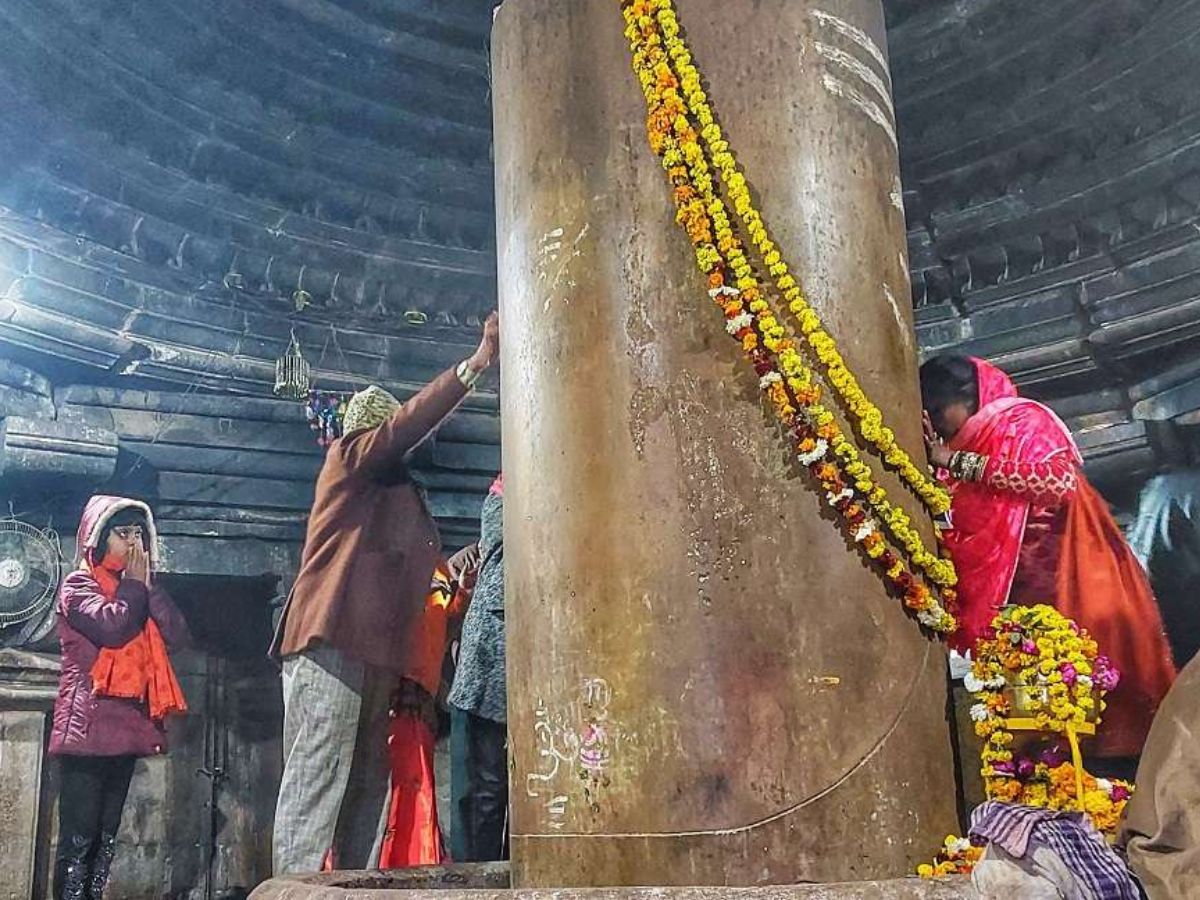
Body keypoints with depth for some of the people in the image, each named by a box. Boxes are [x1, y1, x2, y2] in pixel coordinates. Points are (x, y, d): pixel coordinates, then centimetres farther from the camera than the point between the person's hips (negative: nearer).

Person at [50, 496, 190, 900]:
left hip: (127, 725, 7)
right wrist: (133, 584, -5)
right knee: (78, 837, -9)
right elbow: (112, 627, -20)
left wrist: (148, 585, -2)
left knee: (106, 837, 8)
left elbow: (178, 634, 4)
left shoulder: (138, 589, 19)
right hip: (88, 727, -7)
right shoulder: (78, 584, -1)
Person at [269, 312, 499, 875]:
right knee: (316, 783, -13)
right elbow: (411, 424, -10)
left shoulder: (398, 493, 29)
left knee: (366, 791, 6)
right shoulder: (348, 458, 7)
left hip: (374, 654, 9)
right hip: (331, 647, -9)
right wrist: (476, 363, -16)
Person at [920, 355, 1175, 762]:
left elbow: (1059, 480, -26)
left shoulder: (1022, 421, -7)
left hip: (1066, 575, -7)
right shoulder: (964, 443, 15)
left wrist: (961, 463, -24)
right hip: (1015, 588, 7)